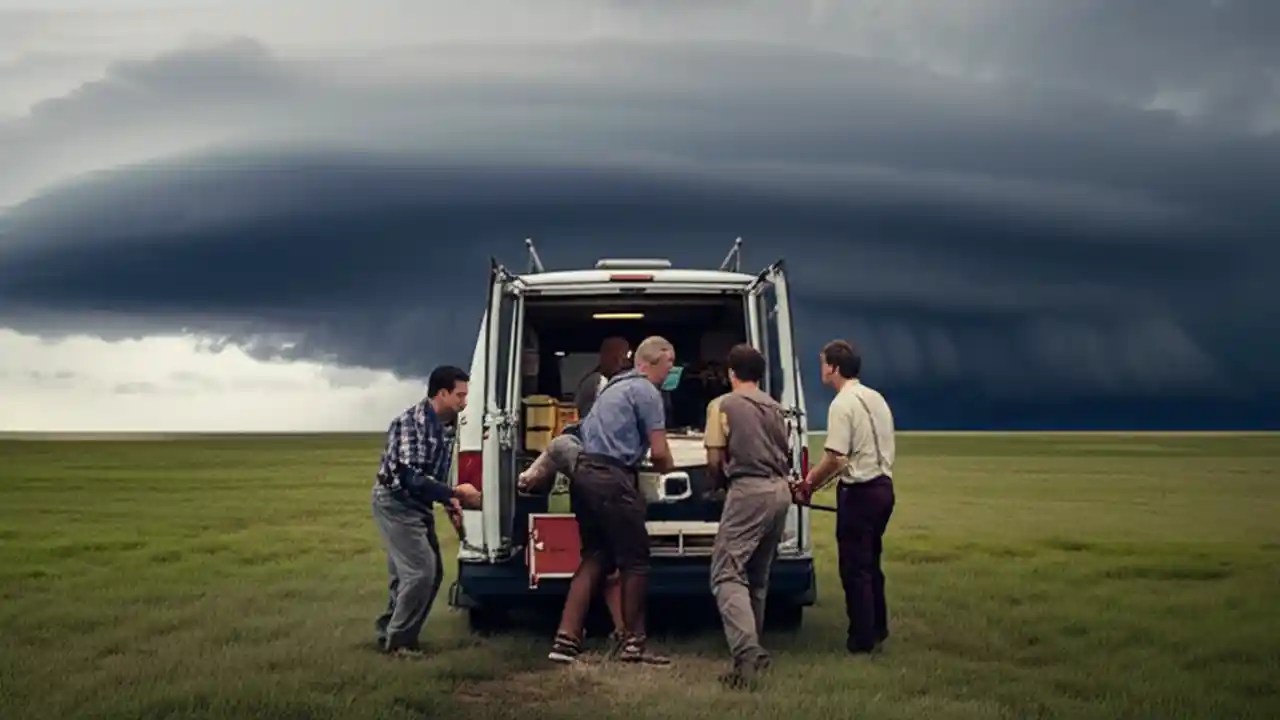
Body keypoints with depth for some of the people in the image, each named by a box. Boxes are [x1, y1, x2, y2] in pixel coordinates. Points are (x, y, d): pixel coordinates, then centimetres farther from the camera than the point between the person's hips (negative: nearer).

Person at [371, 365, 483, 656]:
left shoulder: (446, 424, 2)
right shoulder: (410, 422, -25)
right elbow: (411, 477, -29)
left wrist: (450, 502, 4)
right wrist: (455, 493, -25)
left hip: (418, 504, 9)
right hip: (395, 502, -9)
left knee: (432, 572, 11)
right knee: (420, 571, -11)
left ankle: (390, 629, 24)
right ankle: (397, 639, 3)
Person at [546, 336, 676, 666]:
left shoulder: (614, 386, 22)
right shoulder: (646, 391, -6)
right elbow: (659, 453, -10)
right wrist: (667, 466, 13)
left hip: (584, 474, 9)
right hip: (612, 479, -9)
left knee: (595, 557, 12)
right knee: (635, 561, 3)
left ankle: (566, 639, 5)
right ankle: (633, 643, 11)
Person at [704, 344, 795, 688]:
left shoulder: (722, 405, 0)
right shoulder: (774, 407, 18)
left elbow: (714, 461, -2)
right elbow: (784, 453, 18)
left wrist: (720, 482, 17)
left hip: (748, 491, -7)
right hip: (780, 491, 7)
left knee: (728, 574, -11)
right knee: (758, 576, 18)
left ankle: (746, 653, -27)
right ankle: (754, 649, 21)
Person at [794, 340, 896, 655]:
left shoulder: (843, 404, -15)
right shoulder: (875, 398, 12)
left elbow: (835, 458, -22)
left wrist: (809, 484, -7)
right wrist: (816, 478, 15)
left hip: (859, 492, -9)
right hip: (883, 486, 9)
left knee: (855, 568, 1)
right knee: (870, 562, 20)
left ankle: (863, 637, 5)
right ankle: (878, 628, 28)